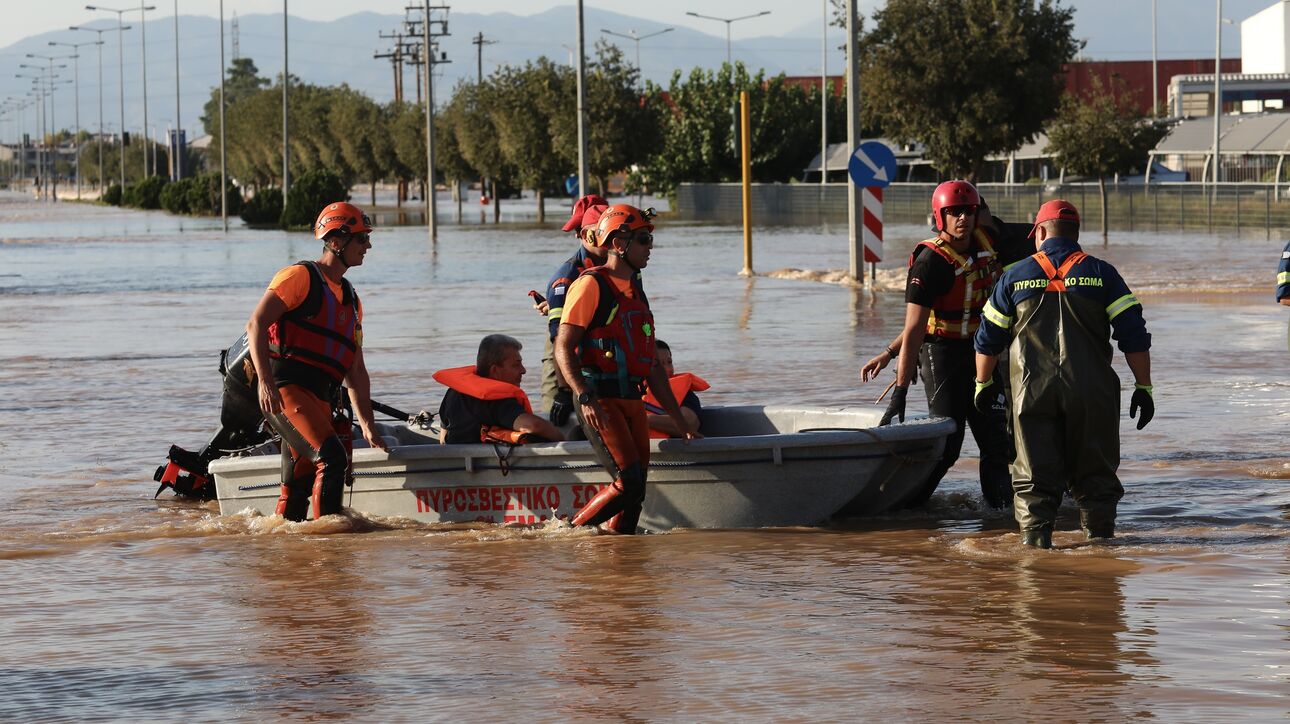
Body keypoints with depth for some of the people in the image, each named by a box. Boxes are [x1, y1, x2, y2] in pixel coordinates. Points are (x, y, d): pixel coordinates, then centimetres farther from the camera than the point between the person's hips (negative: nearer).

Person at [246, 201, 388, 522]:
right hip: (286, 389, -9)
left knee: (297, 488, 7)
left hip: (322, 401, 9)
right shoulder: (301, 276, -1)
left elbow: (356, 370, 25)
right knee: (332, 458, -24)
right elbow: (256, 325, -11)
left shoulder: (351, 300, 24)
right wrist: (265, 381, -23)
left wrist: (367, 425, 19)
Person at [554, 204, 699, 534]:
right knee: (628, 483, -18)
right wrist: (585, 398, -26)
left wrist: (679, 420, 22)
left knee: (636, 492, 3)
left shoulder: (635, 293, 21)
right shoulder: (591, 285, -5)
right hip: (601, 403, -8)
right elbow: (563, 348, -13)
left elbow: (652, 365, 25)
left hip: (633, 403, 8)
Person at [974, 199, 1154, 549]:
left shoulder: (1014, 277, 6)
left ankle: (1035, 539, -5)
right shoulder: (1101, 274, 4)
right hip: (1092, 395, 0)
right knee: (1095, 474, 10)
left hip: (1032, 394, 0)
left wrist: (983, 383, 27)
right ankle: (1100, 536, 11)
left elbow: (988, 339, 13)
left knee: (1035, 476, 4)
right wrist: (1144, 387, 4)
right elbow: (1134, 336, -1)